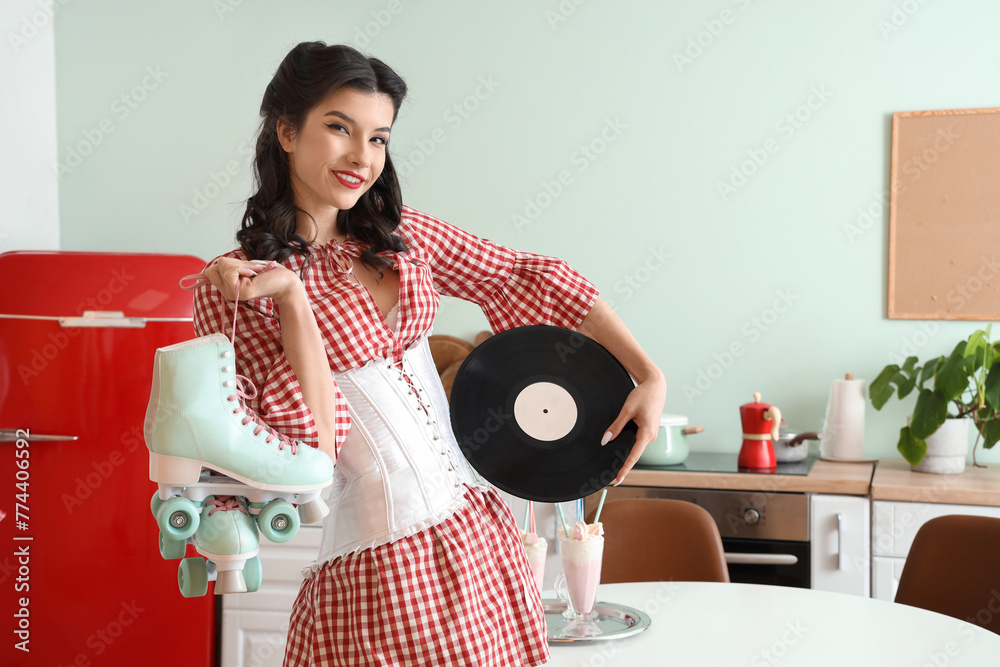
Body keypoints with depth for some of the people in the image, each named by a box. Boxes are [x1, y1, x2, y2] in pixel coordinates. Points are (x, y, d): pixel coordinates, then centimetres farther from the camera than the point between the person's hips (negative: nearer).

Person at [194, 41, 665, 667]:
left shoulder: (398, 234, 6)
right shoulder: (231, 286, -9)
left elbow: (529, 279, 6)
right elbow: (309, 441, -15)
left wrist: (649, 375, -1)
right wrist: (291, 297, -21)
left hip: (479, 532, 5)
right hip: (378, 563, -5)